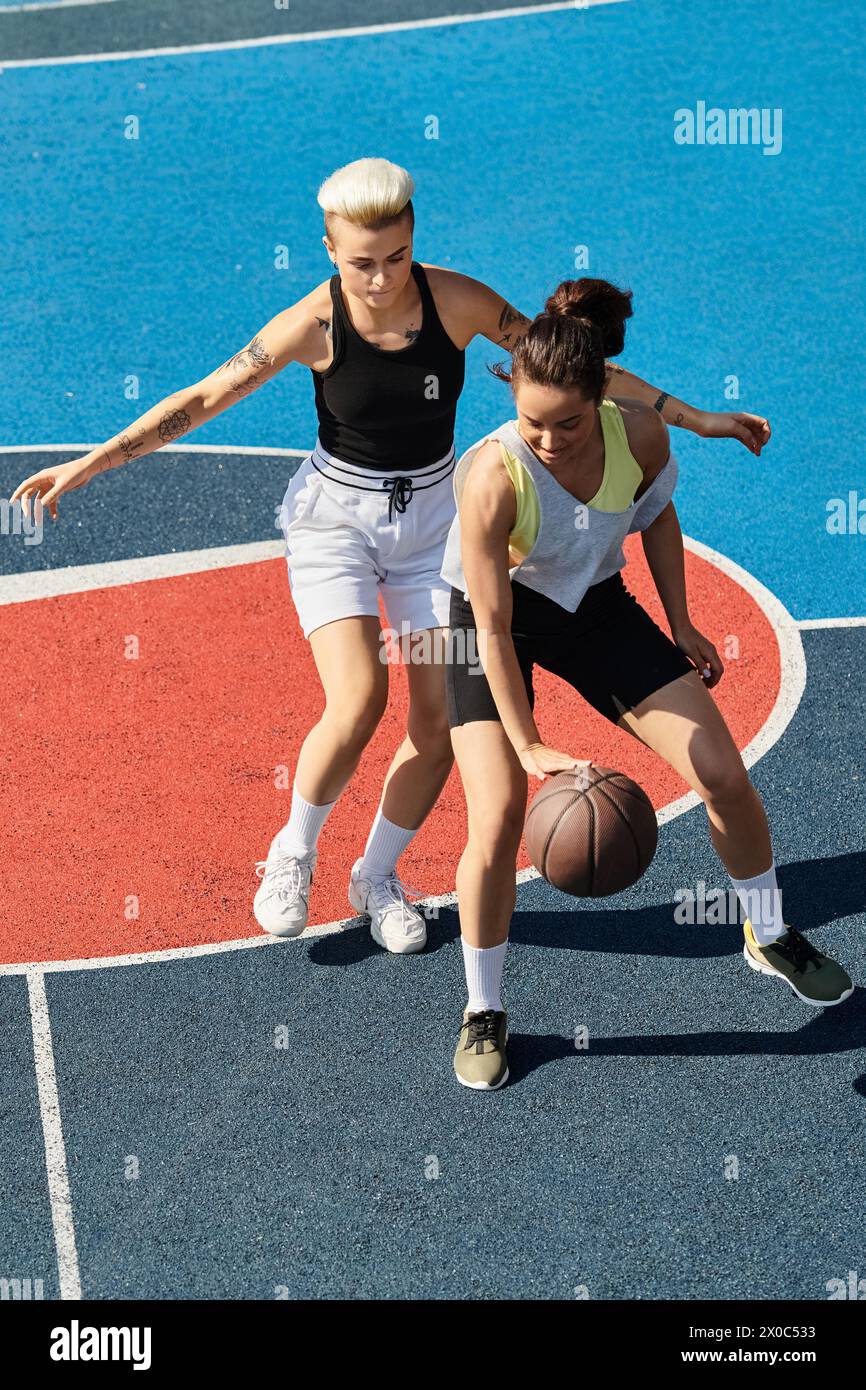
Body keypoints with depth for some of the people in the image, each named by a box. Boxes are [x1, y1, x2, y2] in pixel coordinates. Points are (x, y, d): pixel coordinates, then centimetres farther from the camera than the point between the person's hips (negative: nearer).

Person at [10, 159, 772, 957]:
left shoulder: (455, 301, -15)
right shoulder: (314, 324, -18)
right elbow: (202, 399, -11)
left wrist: (692, 417, -5)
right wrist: (85, 466, -13)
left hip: (434, 518, 3)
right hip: (334, 517, -2)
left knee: (441, 721, -1)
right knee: (357, 705, -20)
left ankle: (377, 877, 23)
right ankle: (295, 852, 8)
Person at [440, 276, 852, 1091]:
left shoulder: (640, 433, -23)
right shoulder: (492, 476, -35)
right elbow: (493, 629, -29)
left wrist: (679, 625, 5)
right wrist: (530, 748, -31)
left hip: (596, 605, 4)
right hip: (494, 621, -4)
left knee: (722, 773, 2)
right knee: (498, 818, -17)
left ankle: (769, 937, 29)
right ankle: (483, 1014, 5)